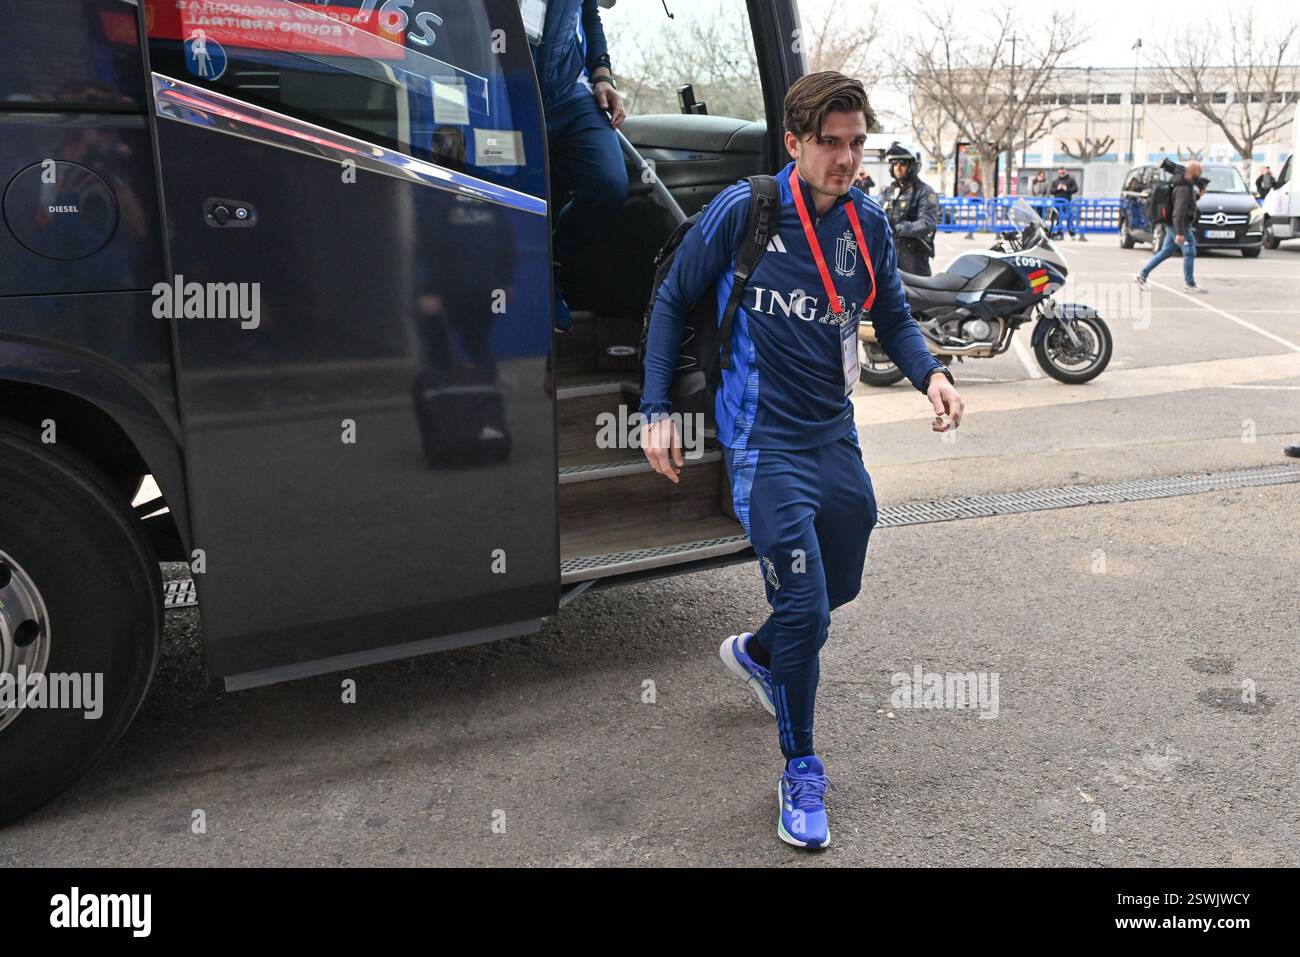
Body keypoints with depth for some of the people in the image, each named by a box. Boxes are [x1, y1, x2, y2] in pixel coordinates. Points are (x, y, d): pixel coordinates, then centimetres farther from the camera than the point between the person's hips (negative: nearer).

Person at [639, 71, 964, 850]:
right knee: (804, 609, -9)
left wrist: (929, 372, -10)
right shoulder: (742, 211, -11)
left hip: (836, 435, 6)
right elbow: (673, 304, -1)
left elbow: (894, 318, 12)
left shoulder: (868, 222, 2)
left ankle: (754, 655, 51)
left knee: (839, 588, 18)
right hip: (765, 442, -6)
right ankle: (801, 773, 12)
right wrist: (658, 412, -6)